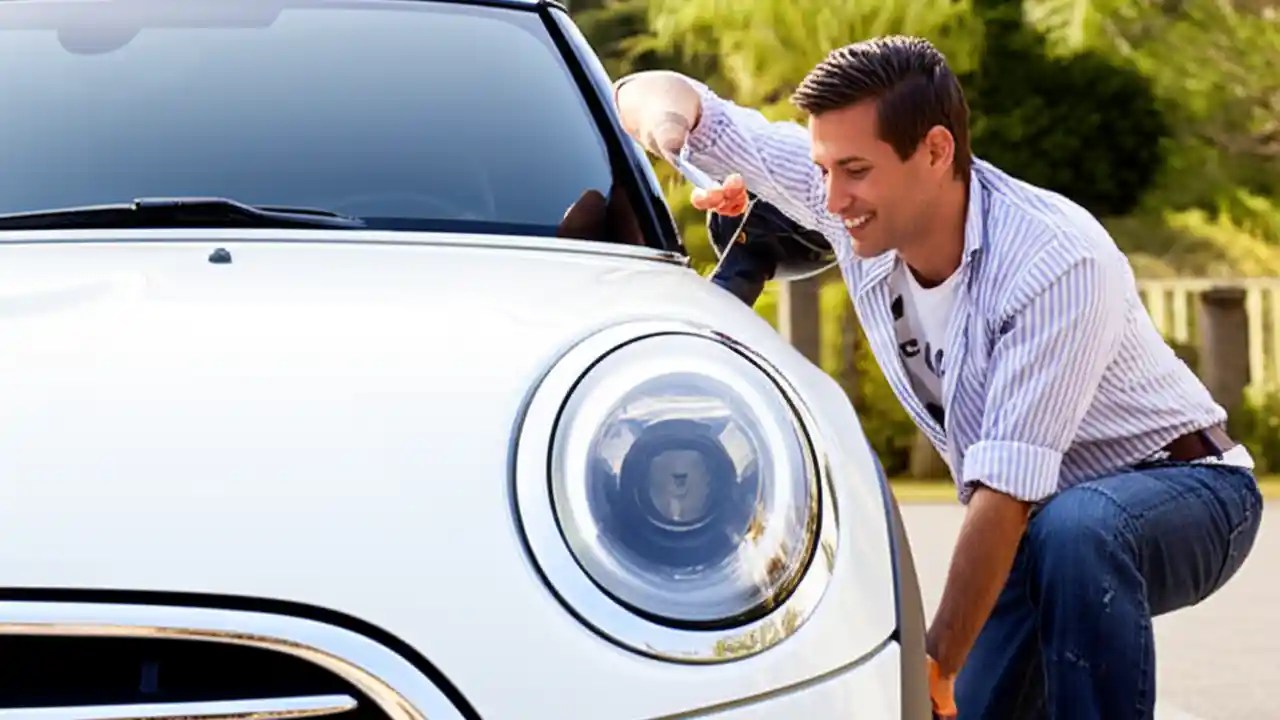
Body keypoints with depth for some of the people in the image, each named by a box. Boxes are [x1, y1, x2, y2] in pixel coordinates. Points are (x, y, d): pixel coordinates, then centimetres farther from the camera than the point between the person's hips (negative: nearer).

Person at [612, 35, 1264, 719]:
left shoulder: (1059, 262, -31)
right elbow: (658, 98, -5)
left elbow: (1005, 490, -34)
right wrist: (660, 109, -29)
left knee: (1073, 529, -39)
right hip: (1035, 518, 7)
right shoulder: (857, 204, -12)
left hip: (1183, 488, -6)